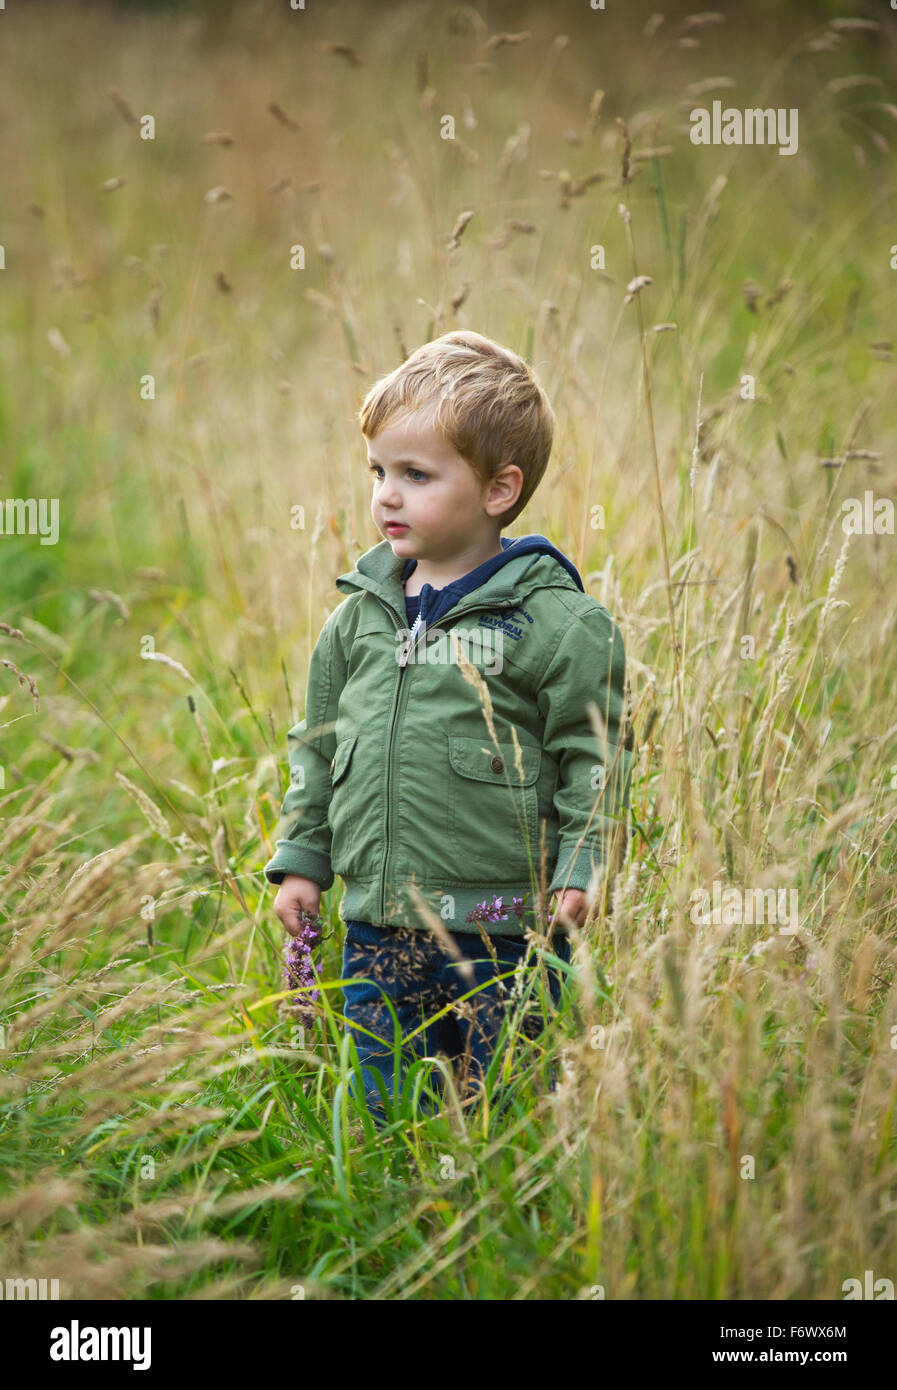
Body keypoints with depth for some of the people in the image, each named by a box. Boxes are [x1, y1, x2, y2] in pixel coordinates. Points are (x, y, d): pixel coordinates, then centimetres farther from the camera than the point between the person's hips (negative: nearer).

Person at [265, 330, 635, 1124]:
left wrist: (580, 868, -14)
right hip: (376, 931, 5)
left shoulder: (556, 621, -7)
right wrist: (302, 858, 16)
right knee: (388, 1121, 12)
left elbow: (596, 758, -4)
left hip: (502, 935, -5)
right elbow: (319, 747, 20)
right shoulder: (361, 616, 10)